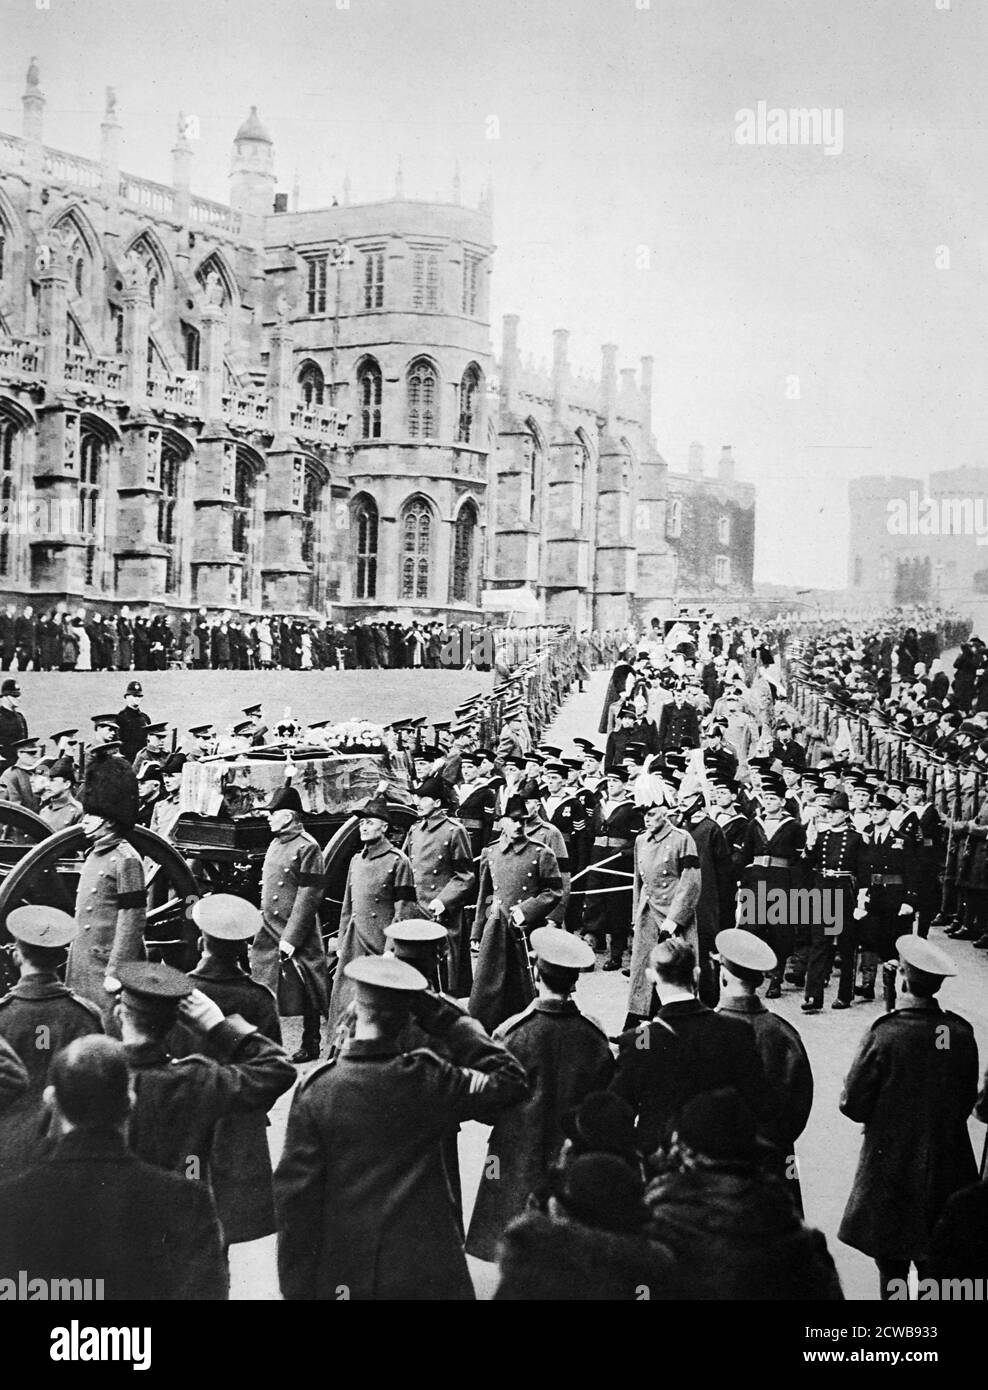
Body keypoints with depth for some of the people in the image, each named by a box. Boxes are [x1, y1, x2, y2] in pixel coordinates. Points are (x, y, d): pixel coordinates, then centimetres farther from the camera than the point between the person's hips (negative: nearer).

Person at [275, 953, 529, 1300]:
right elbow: (508, 1080, 1)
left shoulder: (315, 1090, -11)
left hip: (341, 1278, 1)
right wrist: (447, 1019, 0)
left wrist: (297, 1287, 1)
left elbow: (295, 1194, -7)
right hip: (427, 1272, -1)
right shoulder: (428, 1080, -13)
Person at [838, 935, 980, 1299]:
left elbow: (852, 1105, -13)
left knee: (893, 1266, 8)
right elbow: (967, 1101, 4)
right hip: (947, 1170, 4)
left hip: (892, 1166, -4)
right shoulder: (961, 1034, -7)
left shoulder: (883, 1036, -20)